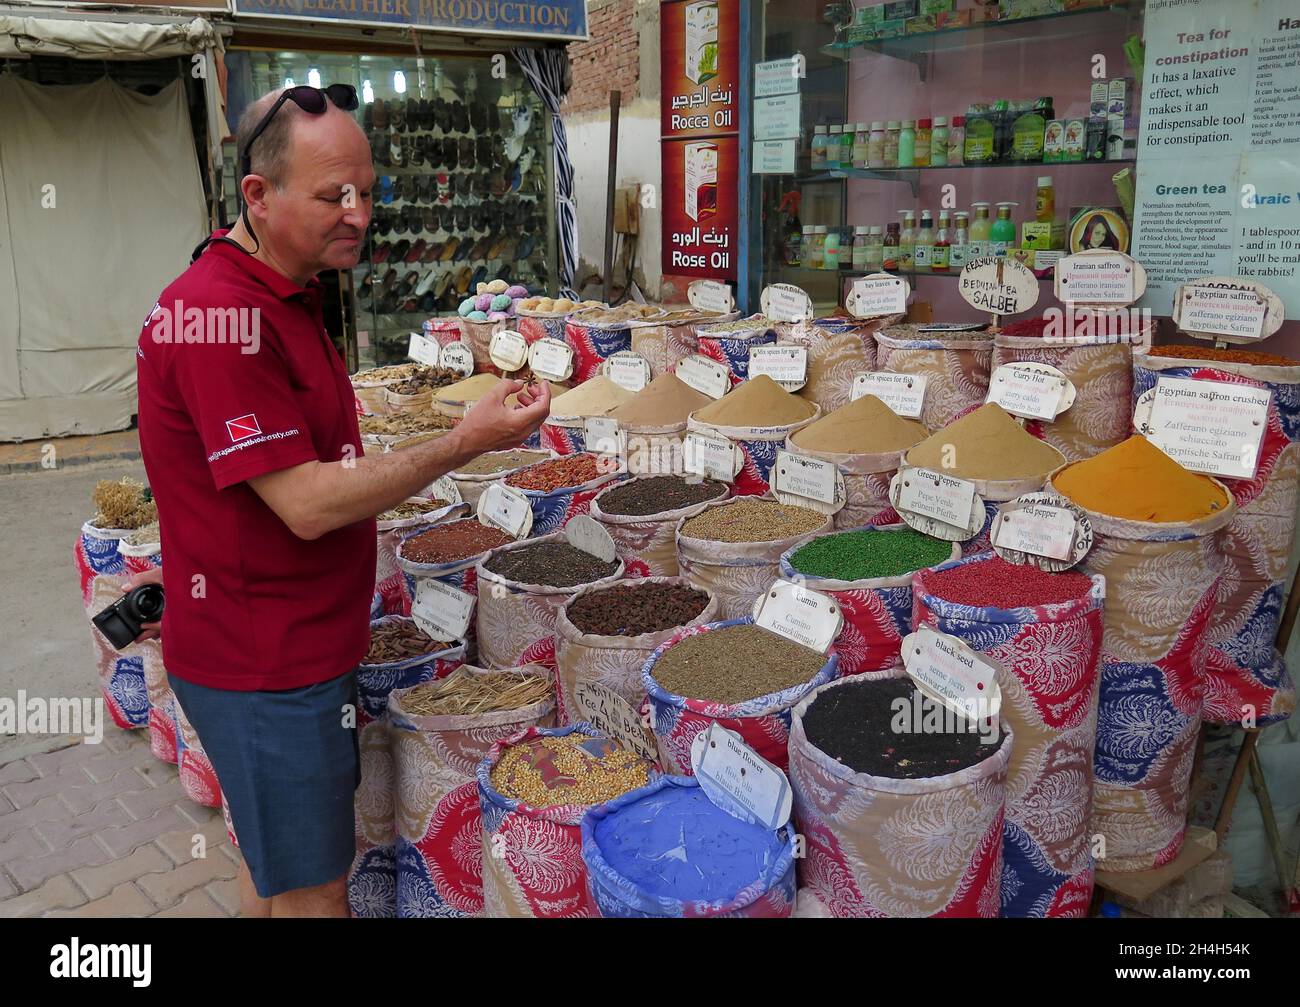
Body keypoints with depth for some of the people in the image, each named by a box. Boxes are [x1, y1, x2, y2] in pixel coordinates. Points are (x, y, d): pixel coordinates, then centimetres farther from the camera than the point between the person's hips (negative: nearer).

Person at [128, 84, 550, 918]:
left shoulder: (287, 295, 10)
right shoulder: (219, 316, -23)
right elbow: (308, 505, -25)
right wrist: (462, 445, -23)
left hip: (295, 646, 9)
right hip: (263, 662, -9)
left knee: (279, 869, 24)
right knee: (313, 892, 6)